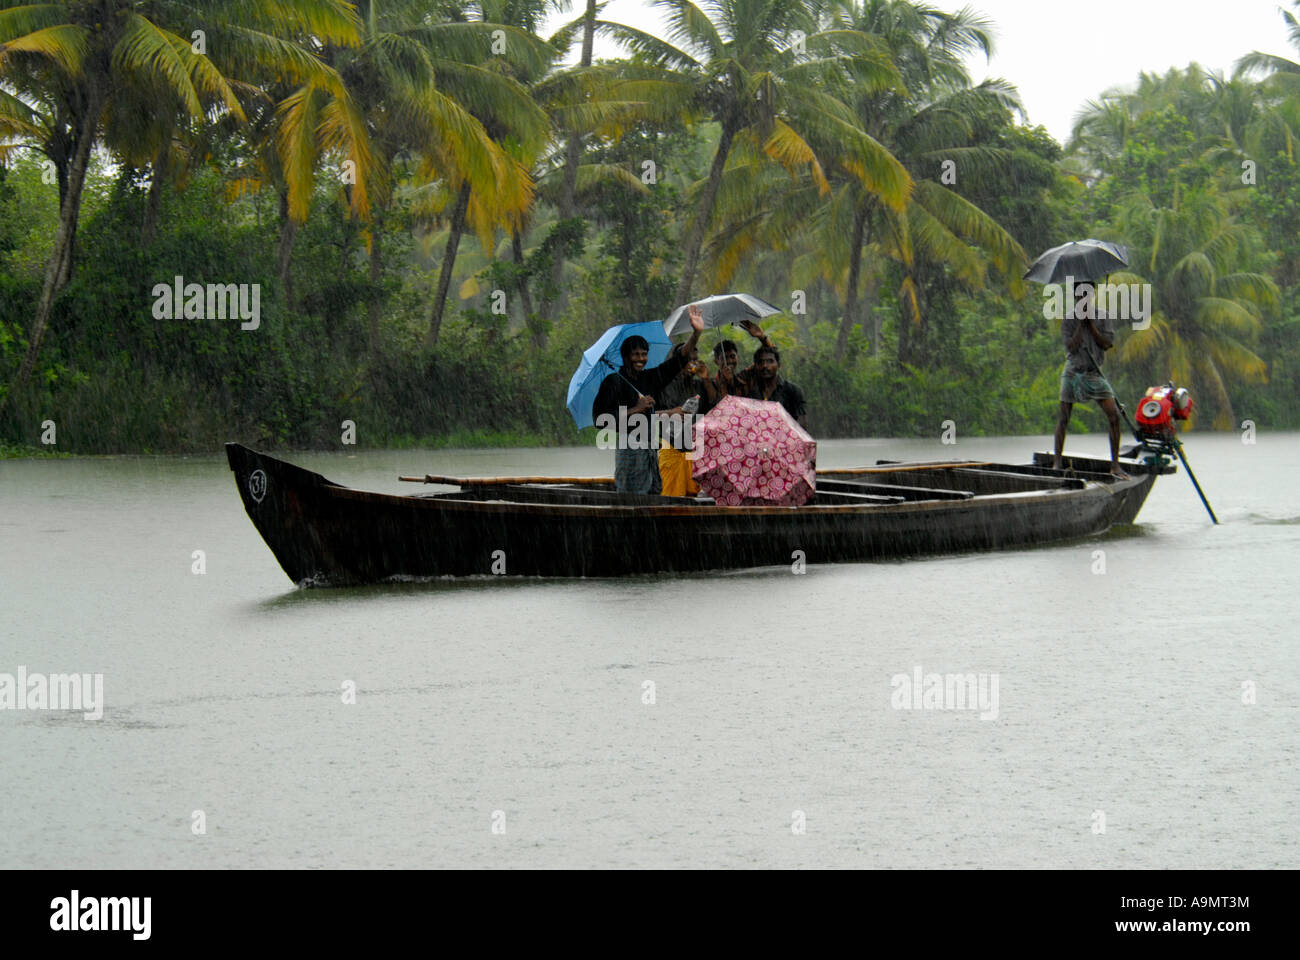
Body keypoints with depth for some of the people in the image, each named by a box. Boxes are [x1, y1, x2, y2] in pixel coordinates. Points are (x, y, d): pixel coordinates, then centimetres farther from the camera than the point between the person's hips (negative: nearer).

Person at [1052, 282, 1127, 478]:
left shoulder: (1103, 317, 3)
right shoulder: (1068, 320, -2)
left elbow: (1107, 343, -8)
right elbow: (1071, 346, -14)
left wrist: (1091, 324, -14)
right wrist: (1081, 323, -16)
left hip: (1094, 373, 1)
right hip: (1073, 373, -1)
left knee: (1114, 415, -11)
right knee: (1063, 419, -1)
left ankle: (1115, 464, -5)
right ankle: (1057, 462, 12)